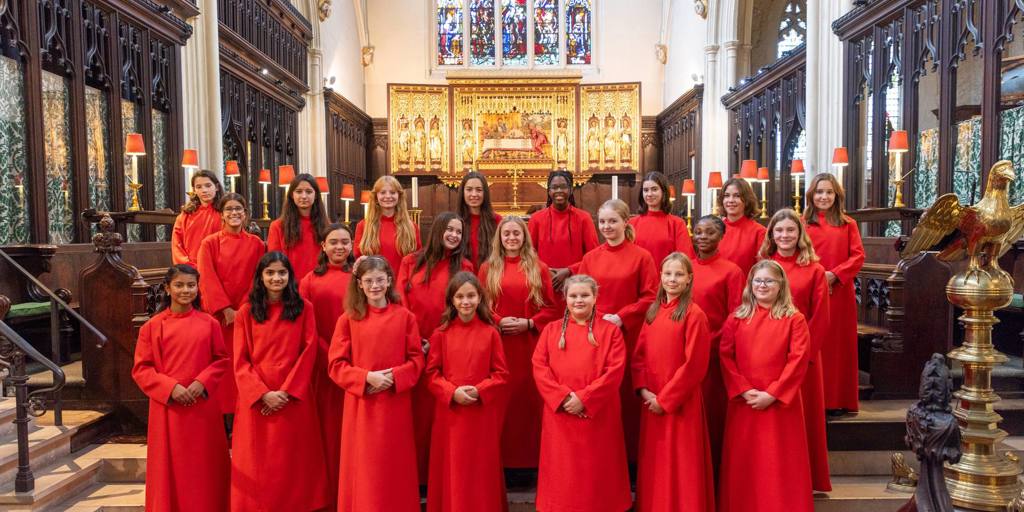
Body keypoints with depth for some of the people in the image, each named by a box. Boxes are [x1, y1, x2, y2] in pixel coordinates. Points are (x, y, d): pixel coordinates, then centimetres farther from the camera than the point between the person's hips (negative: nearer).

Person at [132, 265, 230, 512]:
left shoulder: (209, 323, 1)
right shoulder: (152, 326, -1)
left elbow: (222, 361, 4)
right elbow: (141, 369, -1)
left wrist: (202, 383, -12)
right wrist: (170, 387, -14)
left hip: (204, 409, 1)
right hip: (168, 409, -1)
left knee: (205, 470, 9)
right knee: (170, 470, 7)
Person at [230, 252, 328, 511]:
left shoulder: (304, 309, 3)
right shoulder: (246, 312, 3)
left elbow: (309, 353, -3)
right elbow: (240, 362, -1)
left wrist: (287, 391, -11)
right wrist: (263, 394, -13)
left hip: (295, 397, 0)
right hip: (256, 399, 0)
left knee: (293, 464, 6)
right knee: (258, 464, 5)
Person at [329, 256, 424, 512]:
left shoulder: (405, 317, 1)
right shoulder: (348, 319, 0)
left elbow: (417, 360, 1)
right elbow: (336, 365, -2)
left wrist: (393, 378, -16)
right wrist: (367, 377, -17)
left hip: (396, 406, 0)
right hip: (361, 406, 0)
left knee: (395, 469, 9)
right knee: (363, 470, 6)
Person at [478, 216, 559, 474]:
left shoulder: (539, 268, 6)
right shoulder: (488, 268, 7)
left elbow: (551, 307, 4)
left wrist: (529, 323, -9)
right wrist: (498, 321, -11)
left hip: (530, 343, 0)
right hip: (498, 342, 0)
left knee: (529, 396, 2)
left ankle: (530, 458, 13)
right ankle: (502, 459, 13)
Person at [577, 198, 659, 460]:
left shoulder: (641, 256, 0)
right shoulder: (591, 257, 9)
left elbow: (650, 296, -3)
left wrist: (621, 317, -13)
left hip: (630, 336, -2)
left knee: (628, 394, 2)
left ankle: (631, 457, 15)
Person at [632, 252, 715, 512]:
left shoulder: (694, 314, -11)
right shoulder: (653, 312, 9)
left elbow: (694, 364, -15)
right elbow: (639, 355, 9)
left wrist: (665, 399, -14)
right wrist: (643, 390, -5)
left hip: (680, 402, -6)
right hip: (652, 402, 6)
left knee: (681, 464, 4)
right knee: (654, 463, 14)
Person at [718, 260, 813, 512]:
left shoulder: (794, 319, 0)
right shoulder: (736, 318, 7)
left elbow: (798, 360, -8)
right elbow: (725, 357, 1)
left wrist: (772, 393, -14)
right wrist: (743, 390, -11)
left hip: (780, 402, -2)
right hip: (743, 402, 2)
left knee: (780, 465, 3)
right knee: (743, 464, 8)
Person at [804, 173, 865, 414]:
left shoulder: (848, 224, 10)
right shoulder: (802, 223, 5)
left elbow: (858, 256, 3)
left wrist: (835, 274, -11)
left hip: (839, 293, 2)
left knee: (839, 344, 5)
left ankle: (839, 400, 14)